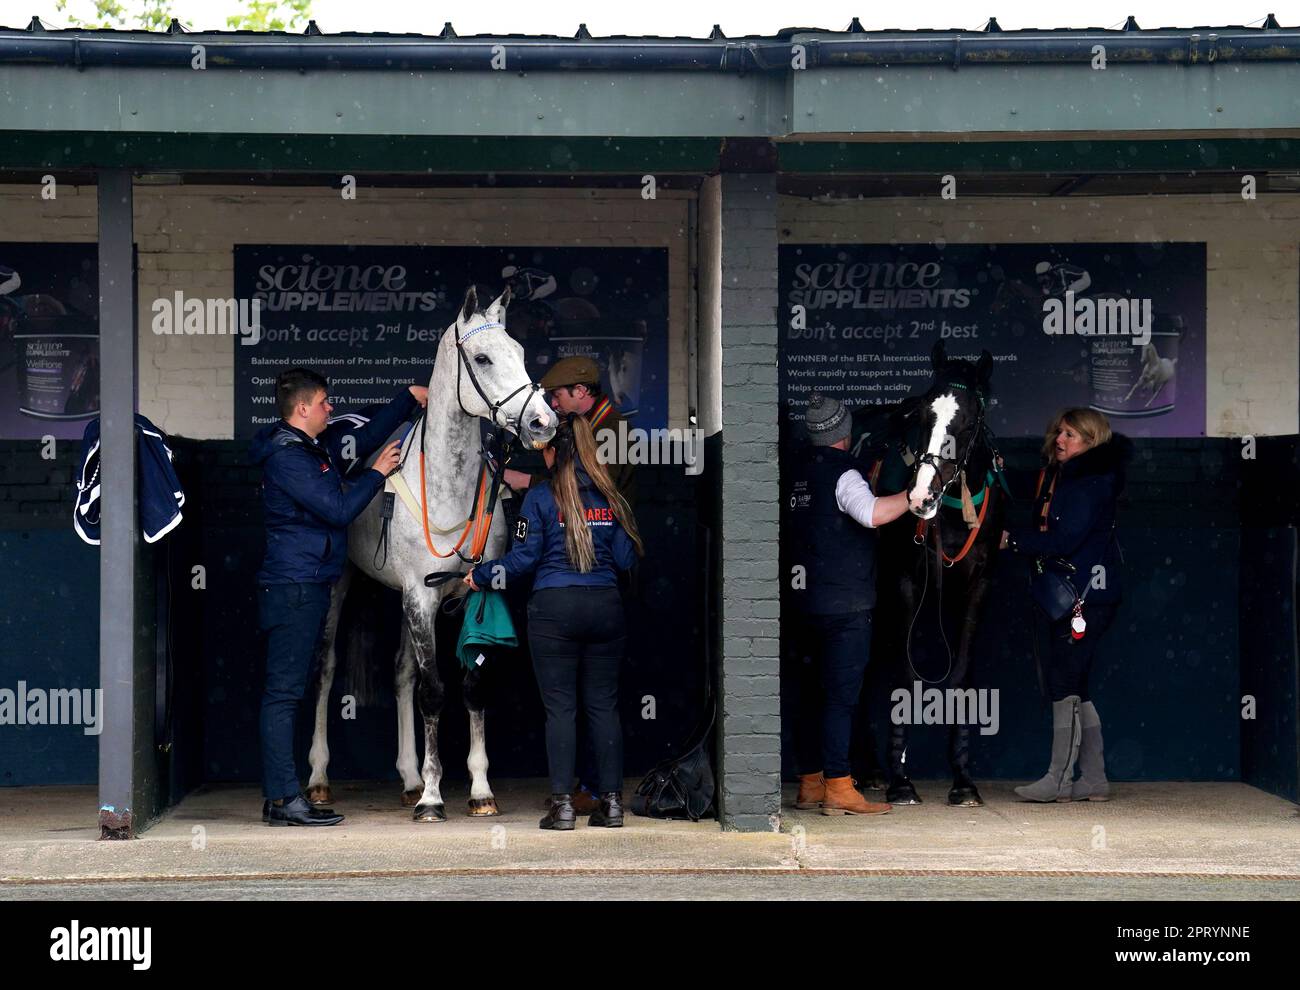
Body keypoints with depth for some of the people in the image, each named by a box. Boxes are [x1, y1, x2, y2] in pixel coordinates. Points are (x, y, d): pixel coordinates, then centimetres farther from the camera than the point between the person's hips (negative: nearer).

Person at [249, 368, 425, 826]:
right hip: (293, 586, -10)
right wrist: (378, 473, -5)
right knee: (283, 691, -8)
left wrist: (411, 396, 27)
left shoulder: (317, 445, 15)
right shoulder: (287, 457, -14)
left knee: (289, 692, 10)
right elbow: (339, 510, -17)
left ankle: (280, 796, 13)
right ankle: (283, 798, -8)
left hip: (309, 586, 10)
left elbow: (367, 436, 29)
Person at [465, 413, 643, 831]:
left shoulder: (540, 496, -4)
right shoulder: (610, 497, 6)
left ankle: (562, 804, -1)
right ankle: (612, 801, 7)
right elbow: (626, 557, 7)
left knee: (560, 707, 1)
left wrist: (480, 575, 11)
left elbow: (524, 557, -4)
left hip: (554, 608, -3)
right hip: (605, 607, 3)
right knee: (603, 704, 8)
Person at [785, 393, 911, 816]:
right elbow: (872, 512, -31)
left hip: (805, 603, 8)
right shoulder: (843, 473, -12)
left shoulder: (799, 470, 12)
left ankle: (810, 784, 17)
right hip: (846, 603, -8)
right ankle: (838, 789, -8)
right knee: (841, 696, -7)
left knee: (815, 694, 13)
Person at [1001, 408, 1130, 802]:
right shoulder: (1056, 478, 17)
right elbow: (1043, 529, 15)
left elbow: (1064, 540, -18)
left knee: (1063, 682, -9)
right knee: (1073, 688, 10)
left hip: (1084, 596, -10)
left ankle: (1059, 778, -6)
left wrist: (1012, 539, -11)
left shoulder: (1092, 482, -11)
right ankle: (1094, 778, 15)